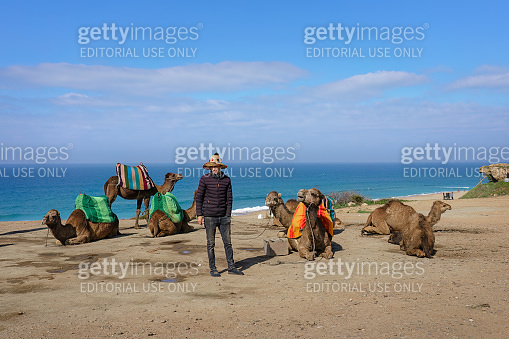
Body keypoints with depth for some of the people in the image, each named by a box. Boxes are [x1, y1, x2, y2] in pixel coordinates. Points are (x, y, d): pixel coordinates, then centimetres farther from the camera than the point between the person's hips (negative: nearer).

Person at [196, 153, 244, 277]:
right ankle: (213, 269, 12)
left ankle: (231, 267, 14)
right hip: (209, 216, -2)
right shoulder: (205, 179, -2)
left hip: (223, 216, 3)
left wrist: (228, 215, 1)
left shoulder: (226, 180, 6)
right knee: (211, 244, 3)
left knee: (228, 242, 5)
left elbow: (229, 198, 8)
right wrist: (199, 214, -5)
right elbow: (199, 197, 0)